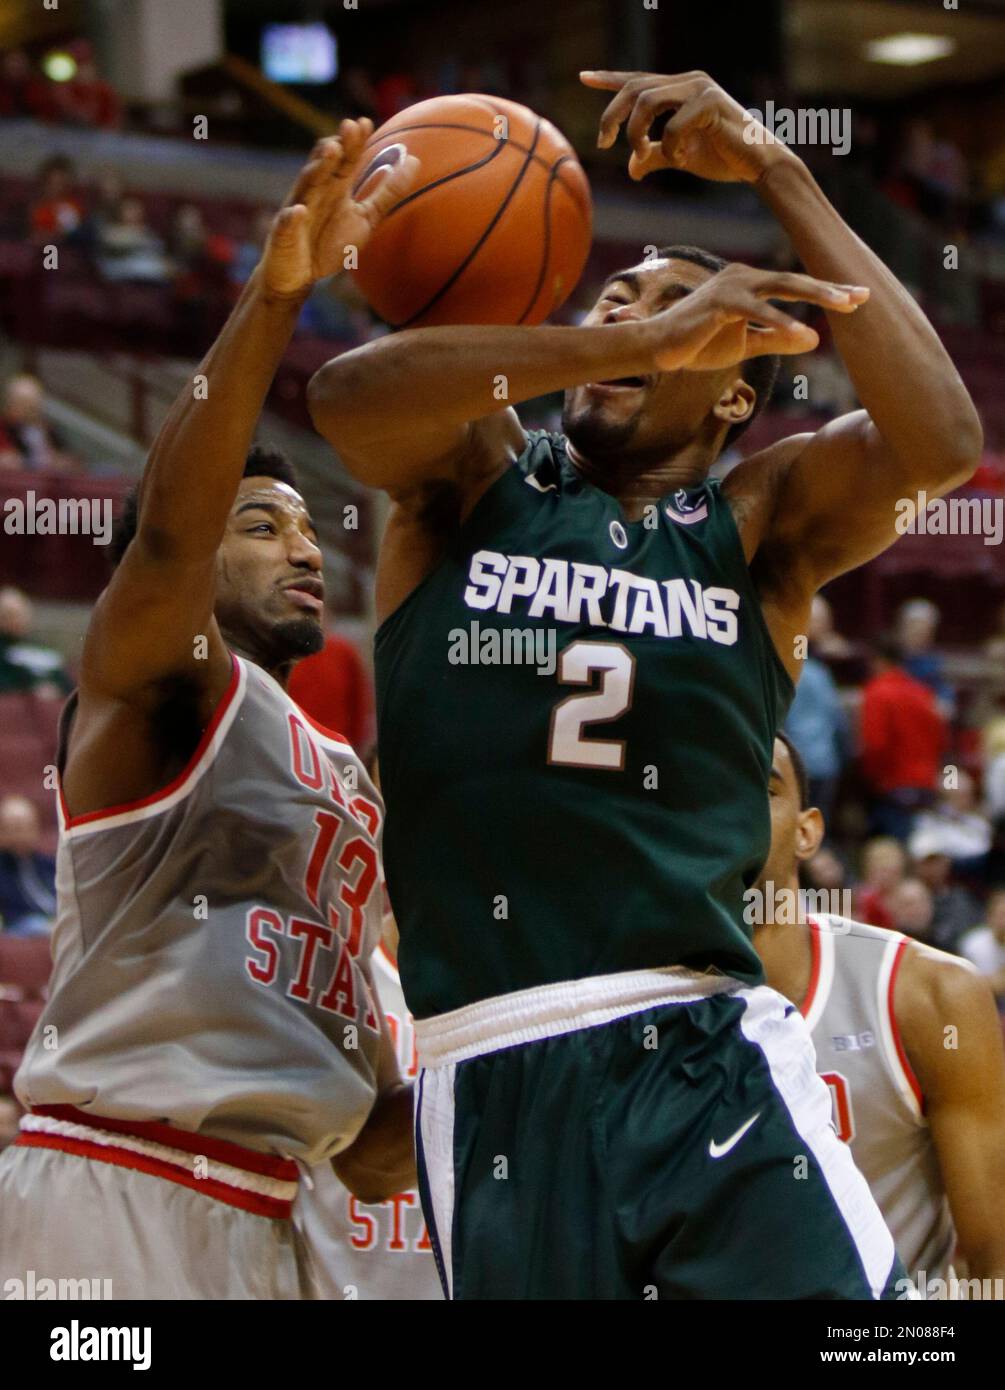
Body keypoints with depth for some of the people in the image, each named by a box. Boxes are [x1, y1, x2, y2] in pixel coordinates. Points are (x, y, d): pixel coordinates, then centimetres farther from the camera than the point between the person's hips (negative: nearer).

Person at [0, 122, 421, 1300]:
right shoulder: (150, 679, 3)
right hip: (115, 1188, -8)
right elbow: (166, 528, -23)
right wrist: (275, 295, -33)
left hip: (260, 1222, 9)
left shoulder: (342, 782, 24)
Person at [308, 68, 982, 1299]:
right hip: (498, 1091, 0)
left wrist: (772, 171, -6)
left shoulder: (761, 522, 11)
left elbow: (937, 442, -9)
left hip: (713, 1062, 1)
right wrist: (638, 342, -23)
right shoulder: (478, 479, 10)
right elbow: (348, 393, -14)